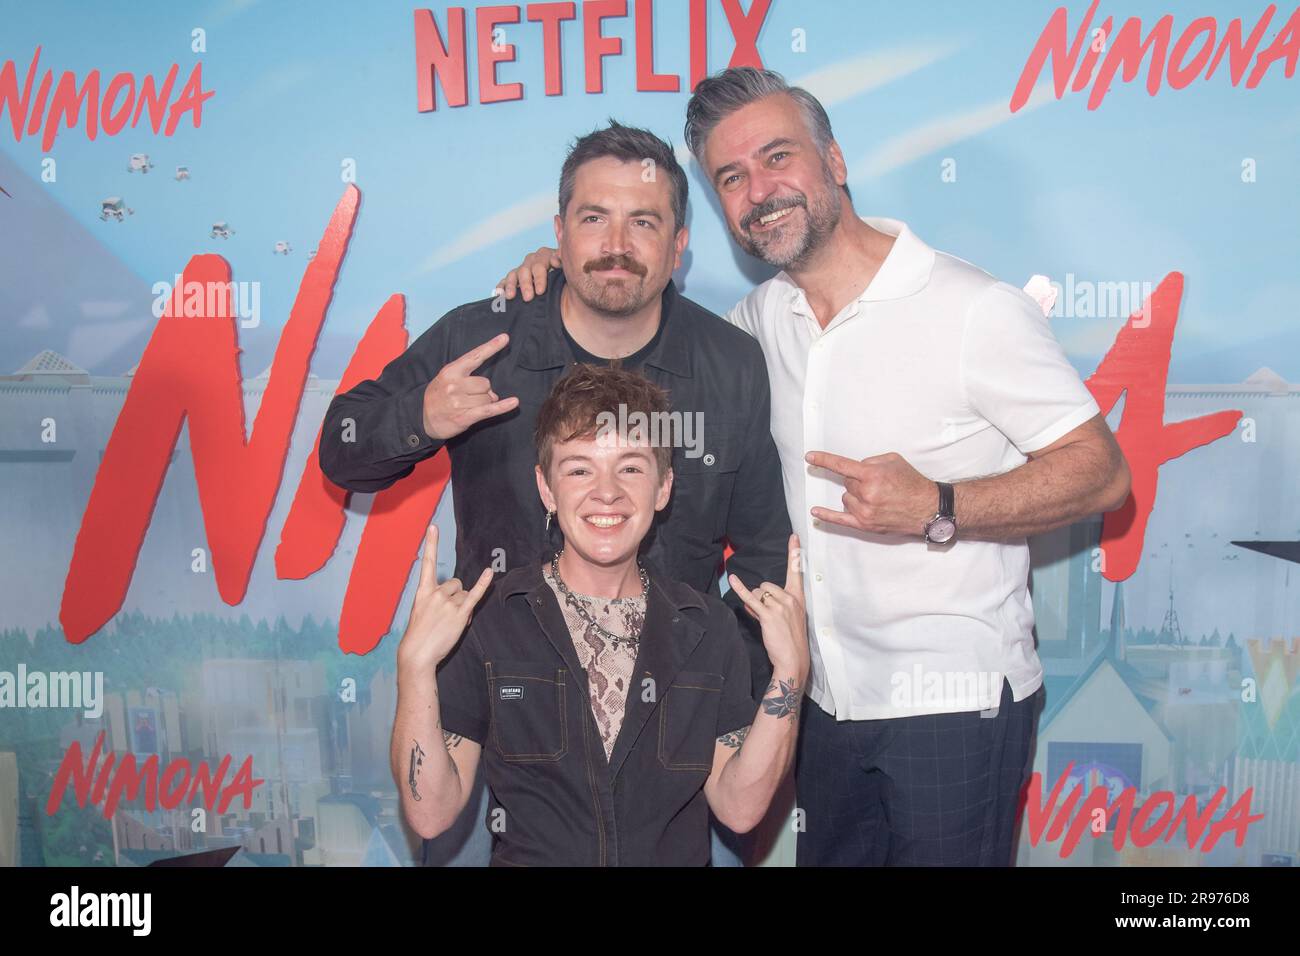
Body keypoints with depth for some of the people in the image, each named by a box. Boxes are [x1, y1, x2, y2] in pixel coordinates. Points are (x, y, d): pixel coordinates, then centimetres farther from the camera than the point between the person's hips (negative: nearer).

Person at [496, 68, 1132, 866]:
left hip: (956, 704, -5)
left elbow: (1101, 471, -13)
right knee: (827, 856, 19)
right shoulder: (762, 319, 3)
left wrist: (937, 509, -27)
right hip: (830, 700, 6)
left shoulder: (975, 310, -15)